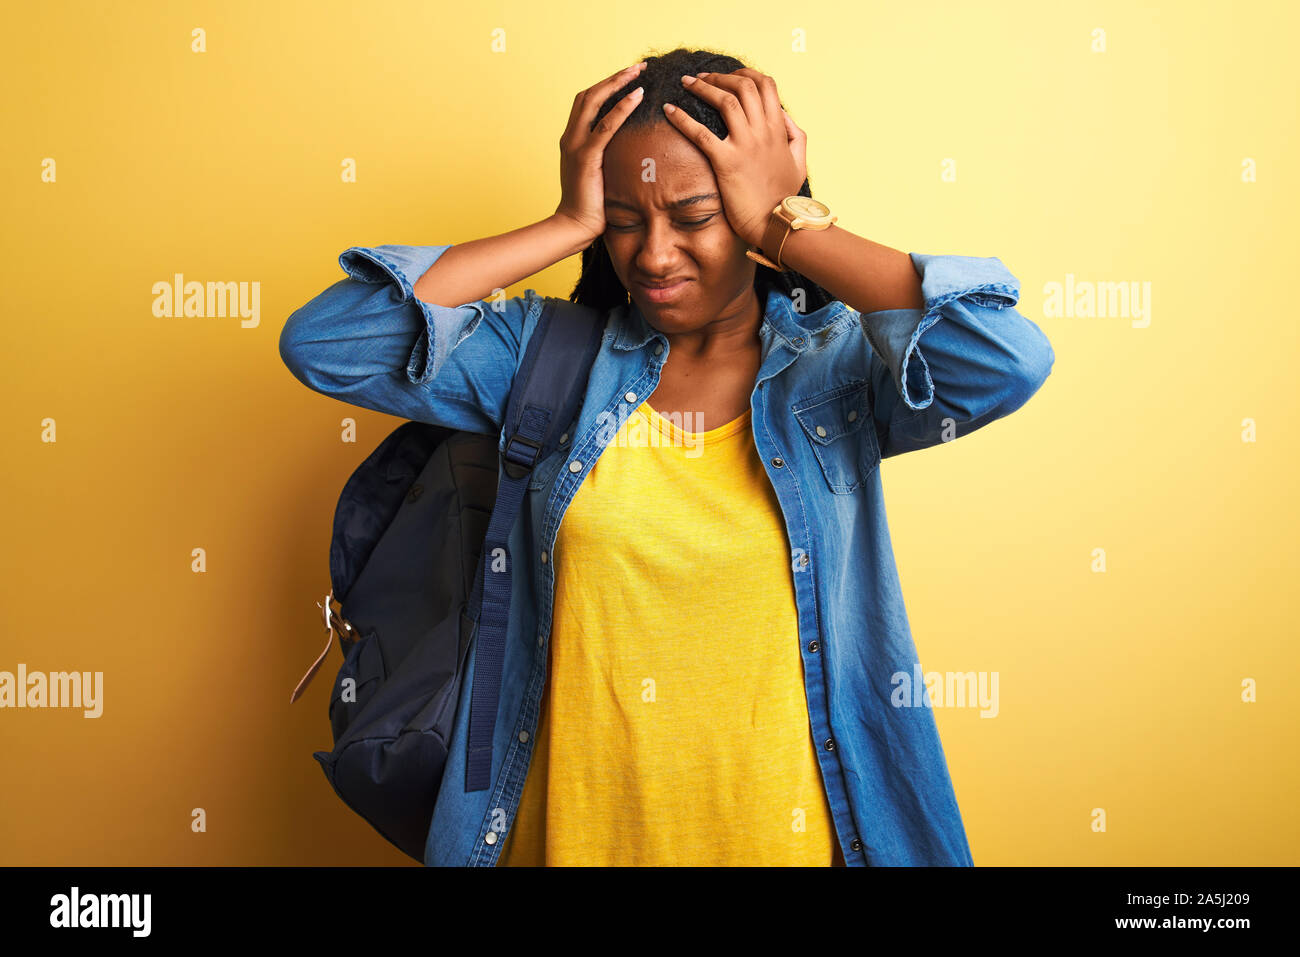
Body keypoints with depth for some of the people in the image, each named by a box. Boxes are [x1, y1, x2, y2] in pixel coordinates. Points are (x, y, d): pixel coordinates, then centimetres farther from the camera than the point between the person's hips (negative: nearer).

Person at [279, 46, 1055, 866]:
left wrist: (778, 225, -18)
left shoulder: (834, 370, -7)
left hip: (779, 827, 0)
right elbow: (321, 343, -13)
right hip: (572, 822, 1)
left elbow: (1012, 360, -25)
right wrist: (568, 227, -14)